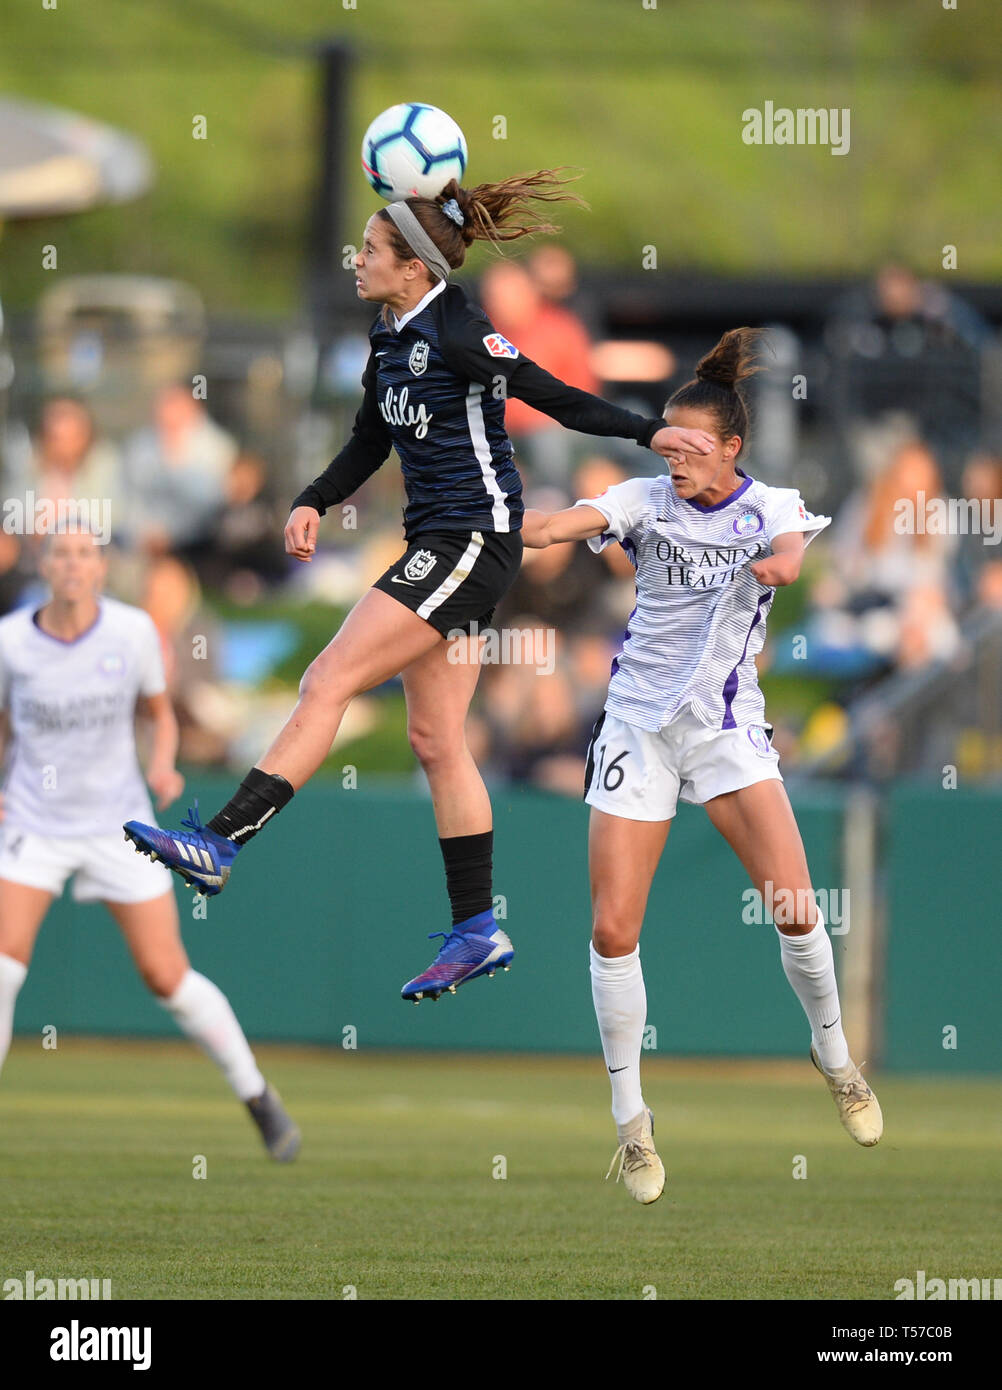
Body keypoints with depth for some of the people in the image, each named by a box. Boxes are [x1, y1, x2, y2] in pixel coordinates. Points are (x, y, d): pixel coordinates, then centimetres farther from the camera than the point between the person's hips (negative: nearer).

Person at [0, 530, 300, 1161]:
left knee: (167, 976, -2)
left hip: (118, 821, 0)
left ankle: (258, 1096, 17)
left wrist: (163, 766, -13)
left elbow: (161, 713, 7)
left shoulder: (133, 631, -8)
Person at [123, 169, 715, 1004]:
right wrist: (314, 503, 7)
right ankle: (477, 933, 13)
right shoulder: (391, 337, 11)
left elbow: (555, 398, -13)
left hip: (473, 543, -10)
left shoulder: (456, 333, -16)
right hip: (438, 546, 10)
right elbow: (370, 442, 20)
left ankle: (220, 844, -14)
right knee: (437, 741, 10)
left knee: (328, 685, -13)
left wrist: (649, 432, -20)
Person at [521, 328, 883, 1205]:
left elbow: (789, 550, -25)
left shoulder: (770, 507, -2)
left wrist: (780, 565, -49)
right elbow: (568, 522, -20)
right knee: (614, 931, -6)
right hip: (639, 726, 1)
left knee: (795, 908, -12)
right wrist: (515, 530, -42)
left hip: (728, 727, -1)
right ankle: (630, 1117, 7)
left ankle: (835, 1057, 16)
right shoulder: (646, 501, -2)